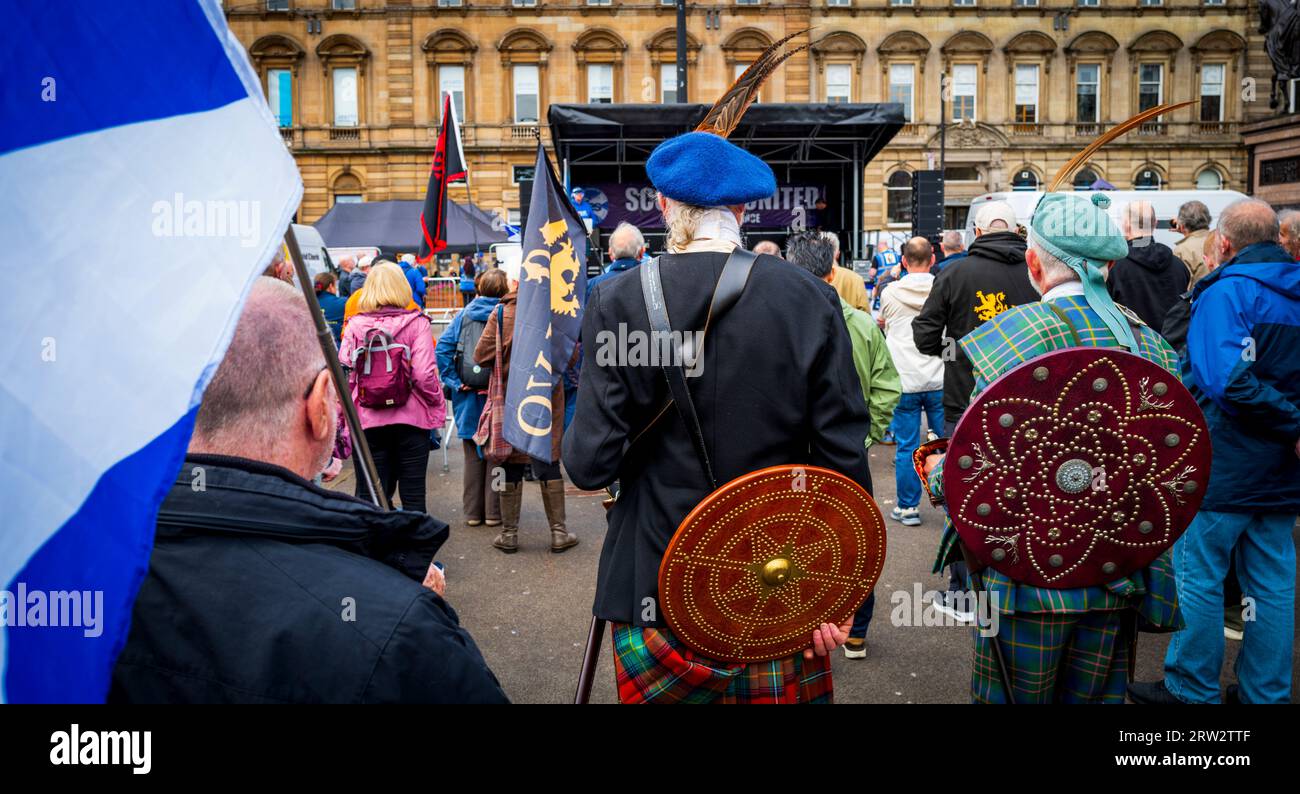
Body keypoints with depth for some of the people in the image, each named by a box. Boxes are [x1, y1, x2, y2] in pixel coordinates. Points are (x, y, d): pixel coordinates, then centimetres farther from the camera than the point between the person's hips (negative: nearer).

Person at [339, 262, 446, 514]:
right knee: (413, 495, 7)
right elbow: (424, 375, -12)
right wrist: (438, 404, 5)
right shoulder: (416, 322, -5)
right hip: (411, 418, -2)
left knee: (369, 496, 9)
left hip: (367, 421, 2)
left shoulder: (355, 325, 0)